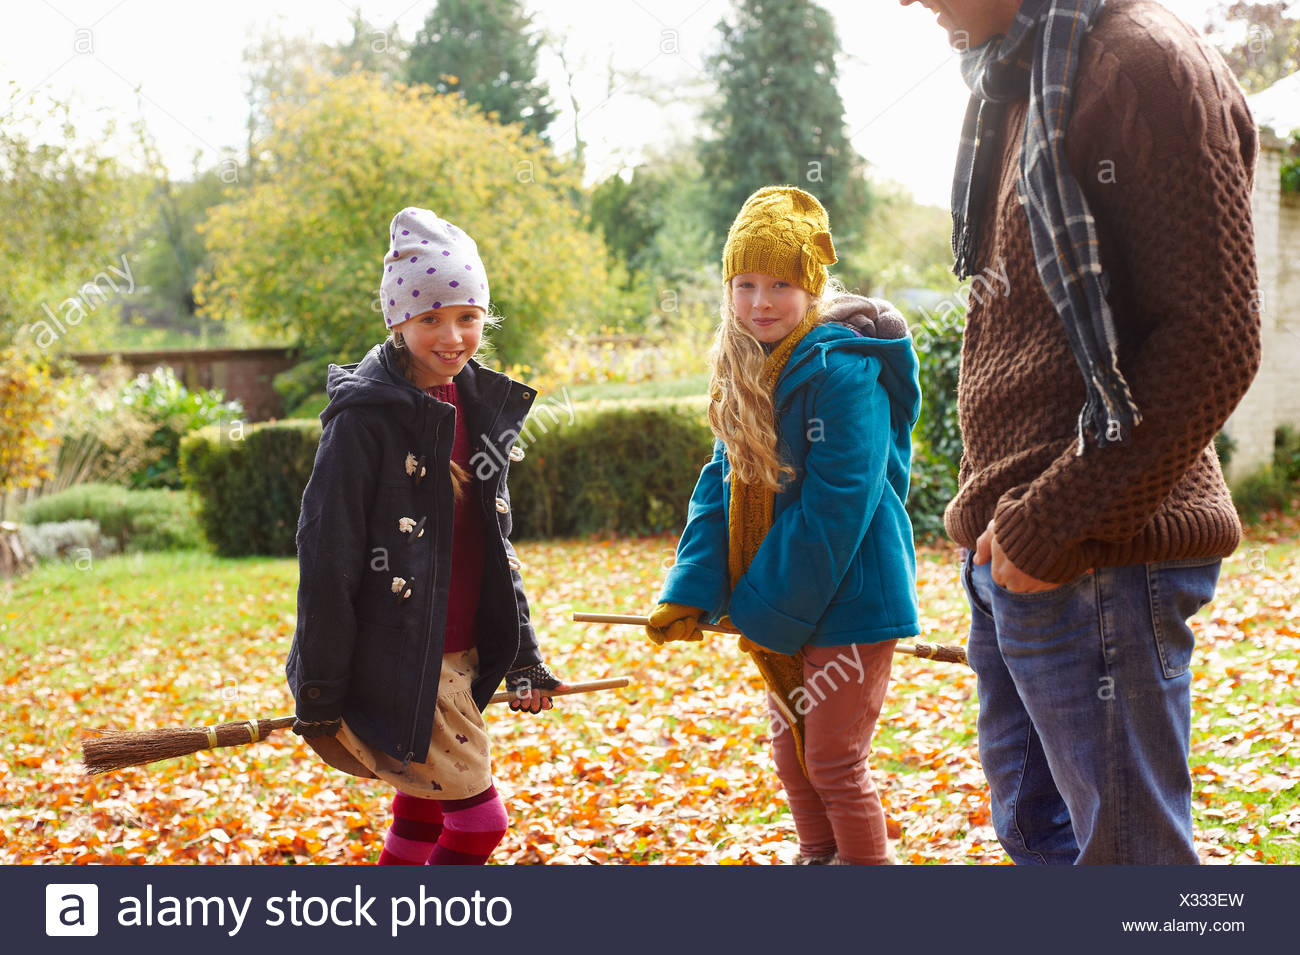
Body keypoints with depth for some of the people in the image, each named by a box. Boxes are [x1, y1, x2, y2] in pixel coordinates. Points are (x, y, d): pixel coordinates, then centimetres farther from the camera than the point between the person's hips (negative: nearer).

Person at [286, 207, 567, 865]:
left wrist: (522, 655, 14)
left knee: (428, 806, 15)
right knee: (478, 819, -4)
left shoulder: (479, 407, 8)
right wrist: (319, 692, -15)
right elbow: (326, 557, -15)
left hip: (460, 656, 7)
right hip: (396, 659, -7)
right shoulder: (366, 417, -15)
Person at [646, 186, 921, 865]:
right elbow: (723, 486, 9)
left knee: (834, 760, -2)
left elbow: (837, 505, -22)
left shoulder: (842, 369, -19)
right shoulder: (743, 373, 8)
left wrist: (770, 611, -18)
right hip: (782, 610, 8)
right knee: (791, 753, 18)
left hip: (849, 599, -8)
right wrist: (689, 594, -3)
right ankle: (819, 859, 34)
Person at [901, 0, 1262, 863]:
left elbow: (1215, 339, -18)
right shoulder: (1021, 92, 17)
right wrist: (1006, 515, 13)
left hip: (1097, 559, -9)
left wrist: (1051, 525, -19)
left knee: (1124, 847, -2)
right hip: (1013, 556, 10)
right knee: (1039, 832, 18)